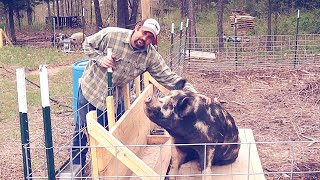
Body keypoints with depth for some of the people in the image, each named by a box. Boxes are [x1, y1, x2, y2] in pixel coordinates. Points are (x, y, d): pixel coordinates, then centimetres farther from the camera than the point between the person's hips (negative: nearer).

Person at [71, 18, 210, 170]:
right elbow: (87, 45, -7)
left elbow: (170, 78, -19)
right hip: (90, 88, -1)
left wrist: (194, 94, -28)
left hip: (112, 97, 2)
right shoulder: (110, 34, -21)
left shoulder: (151, 57, -16)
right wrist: (100, 58, -24)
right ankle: (77, 165, 33)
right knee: (82, 130, 11)